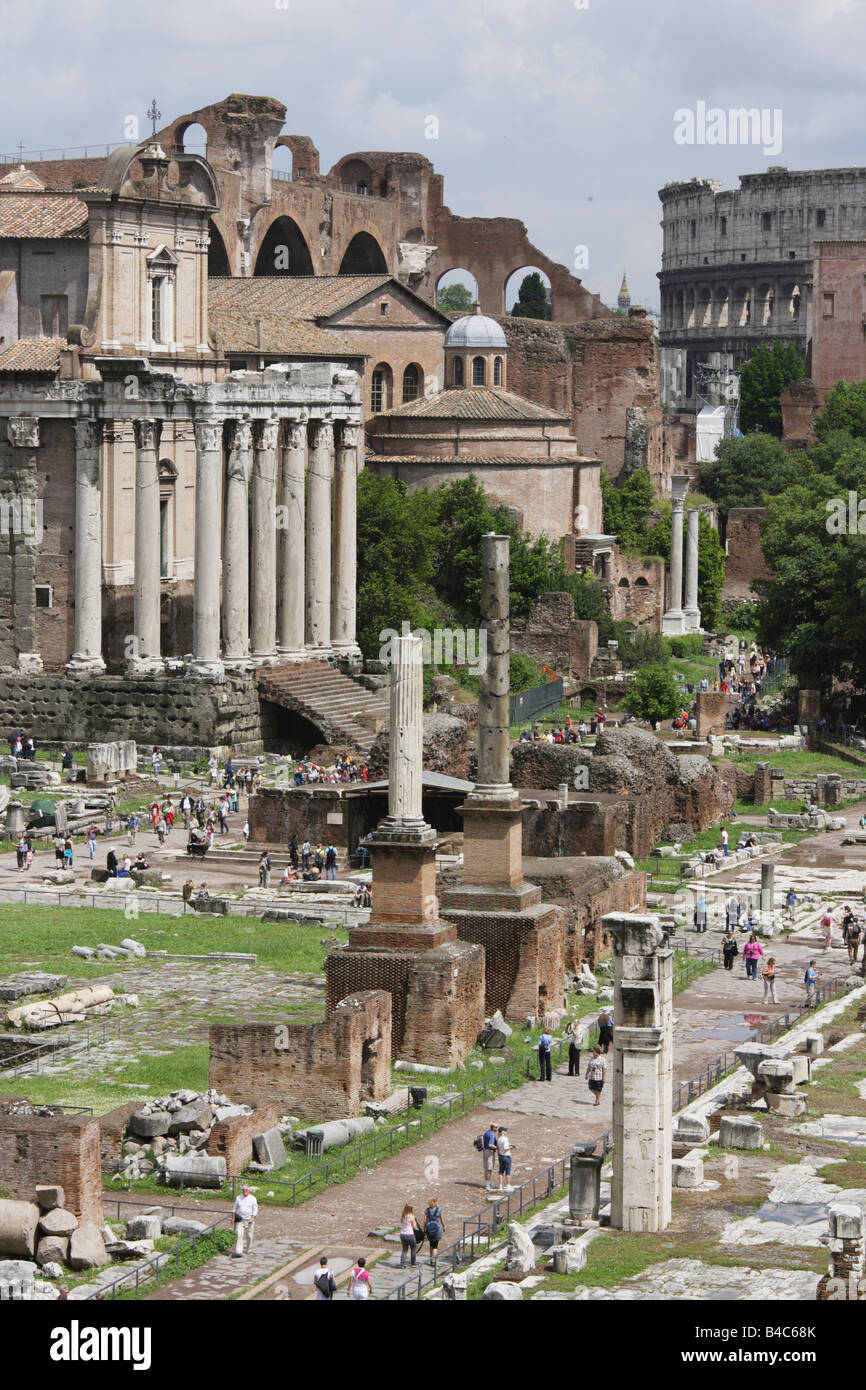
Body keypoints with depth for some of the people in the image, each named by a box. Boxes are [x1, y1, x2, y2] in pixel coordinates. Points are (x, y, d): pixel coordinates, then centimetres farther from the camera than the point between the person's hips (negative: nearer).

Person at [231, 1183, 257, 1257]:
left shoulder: (252, 1199, -1)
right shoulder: (238, 1198, 7)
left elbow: (255, 1210, -4)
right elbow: (234, 1209, 14)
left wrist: (252, 1219, -16)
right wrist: (233, 1218, 4)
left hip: (249, 1221, -1)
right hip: (240, 1220, 1)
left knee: (249, 1236, 8)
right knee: (239, 1235, -12)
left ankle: (247, 1250, 29)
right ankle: (238, 1252, -18)